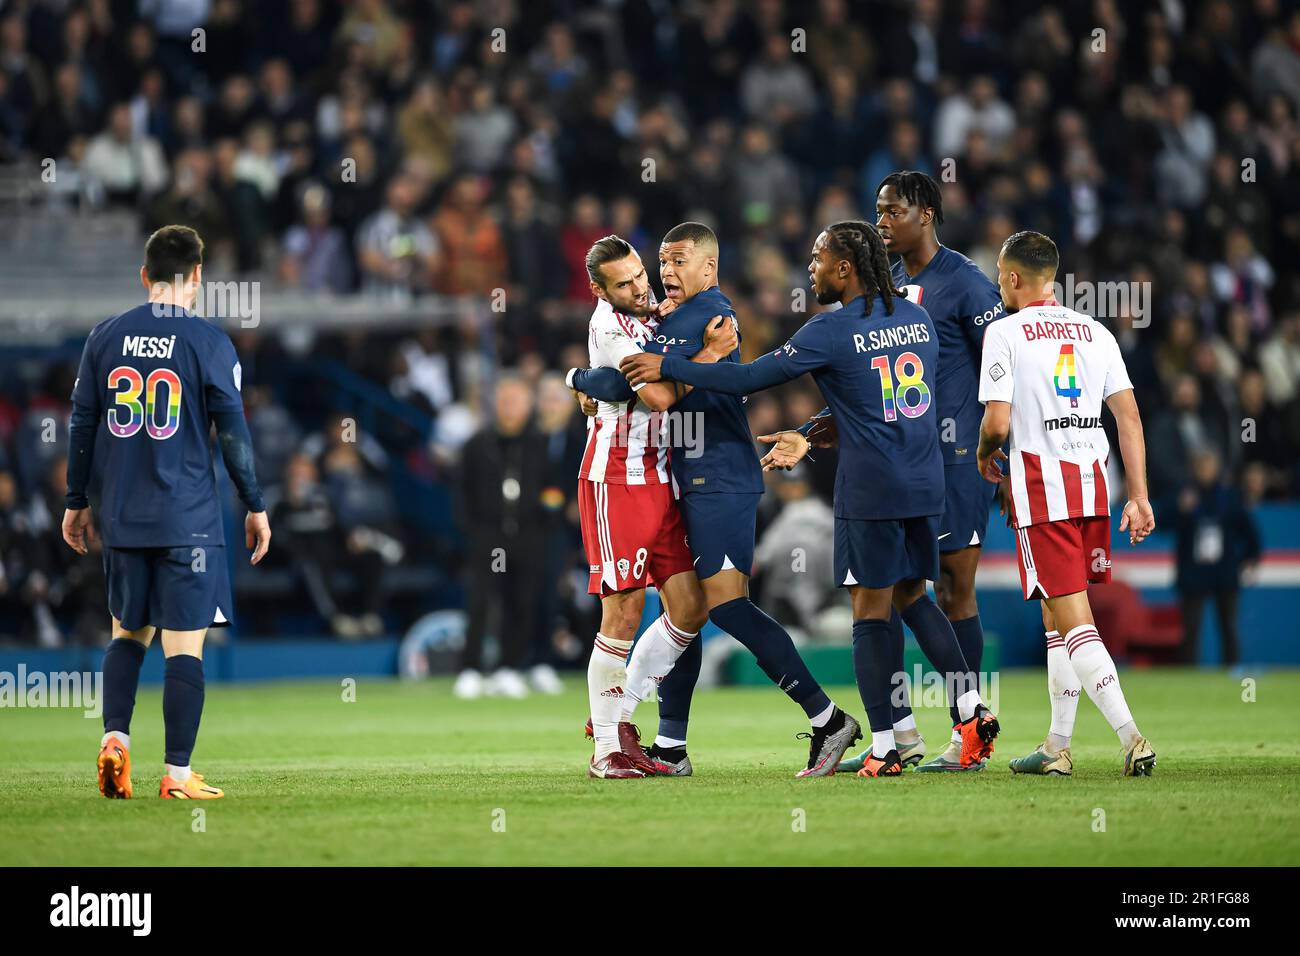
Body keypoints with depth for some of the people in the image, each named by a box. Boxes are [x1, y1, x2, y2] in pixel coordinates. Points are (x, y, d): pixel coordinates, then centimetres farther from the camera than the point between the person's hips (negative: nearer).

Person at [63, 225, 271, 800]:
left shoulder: (105, 338, 5)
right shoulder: (209, 343, -6)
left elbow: (82, 425, 8)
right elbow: (233, 433, -5)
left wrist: (77, 503, 18)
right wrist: (256, 508, 5)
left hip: (122, 519, 4)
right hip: (188, 520, -4)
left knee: (128, 632, 18)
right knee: (185, 645, -1)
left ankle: (115, 737, -1)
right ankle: (177, 774, -1)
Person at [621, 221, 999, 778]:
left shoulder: (832, 331, -12)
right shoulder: (917, 319, 10)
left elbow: (749, 380, -10)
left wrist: (667, 368, -2)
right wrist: (807, 439, 24)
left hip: (870, 491, -7)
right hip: (925, 483, 7)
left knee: (870, 613, 0)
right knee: (912, 597, 19)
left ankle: (883, 748, 0)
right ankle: (973, 711, 8)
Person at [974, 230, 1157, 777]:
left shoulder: (1005, 333, -5)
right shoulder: (1094, 332, 12)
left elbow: (997, 424, -12)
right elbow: (1129, 415, 6)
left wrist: (984, 456, 10)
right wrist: (1139, 497, 6)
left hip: (1041, 486, -6)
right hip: (1093, 484, 6)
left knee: (1073, 620, -8)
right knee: (1057, 616, 16)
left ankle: (1131, 736, -21)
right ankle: (1057, 747, 18)